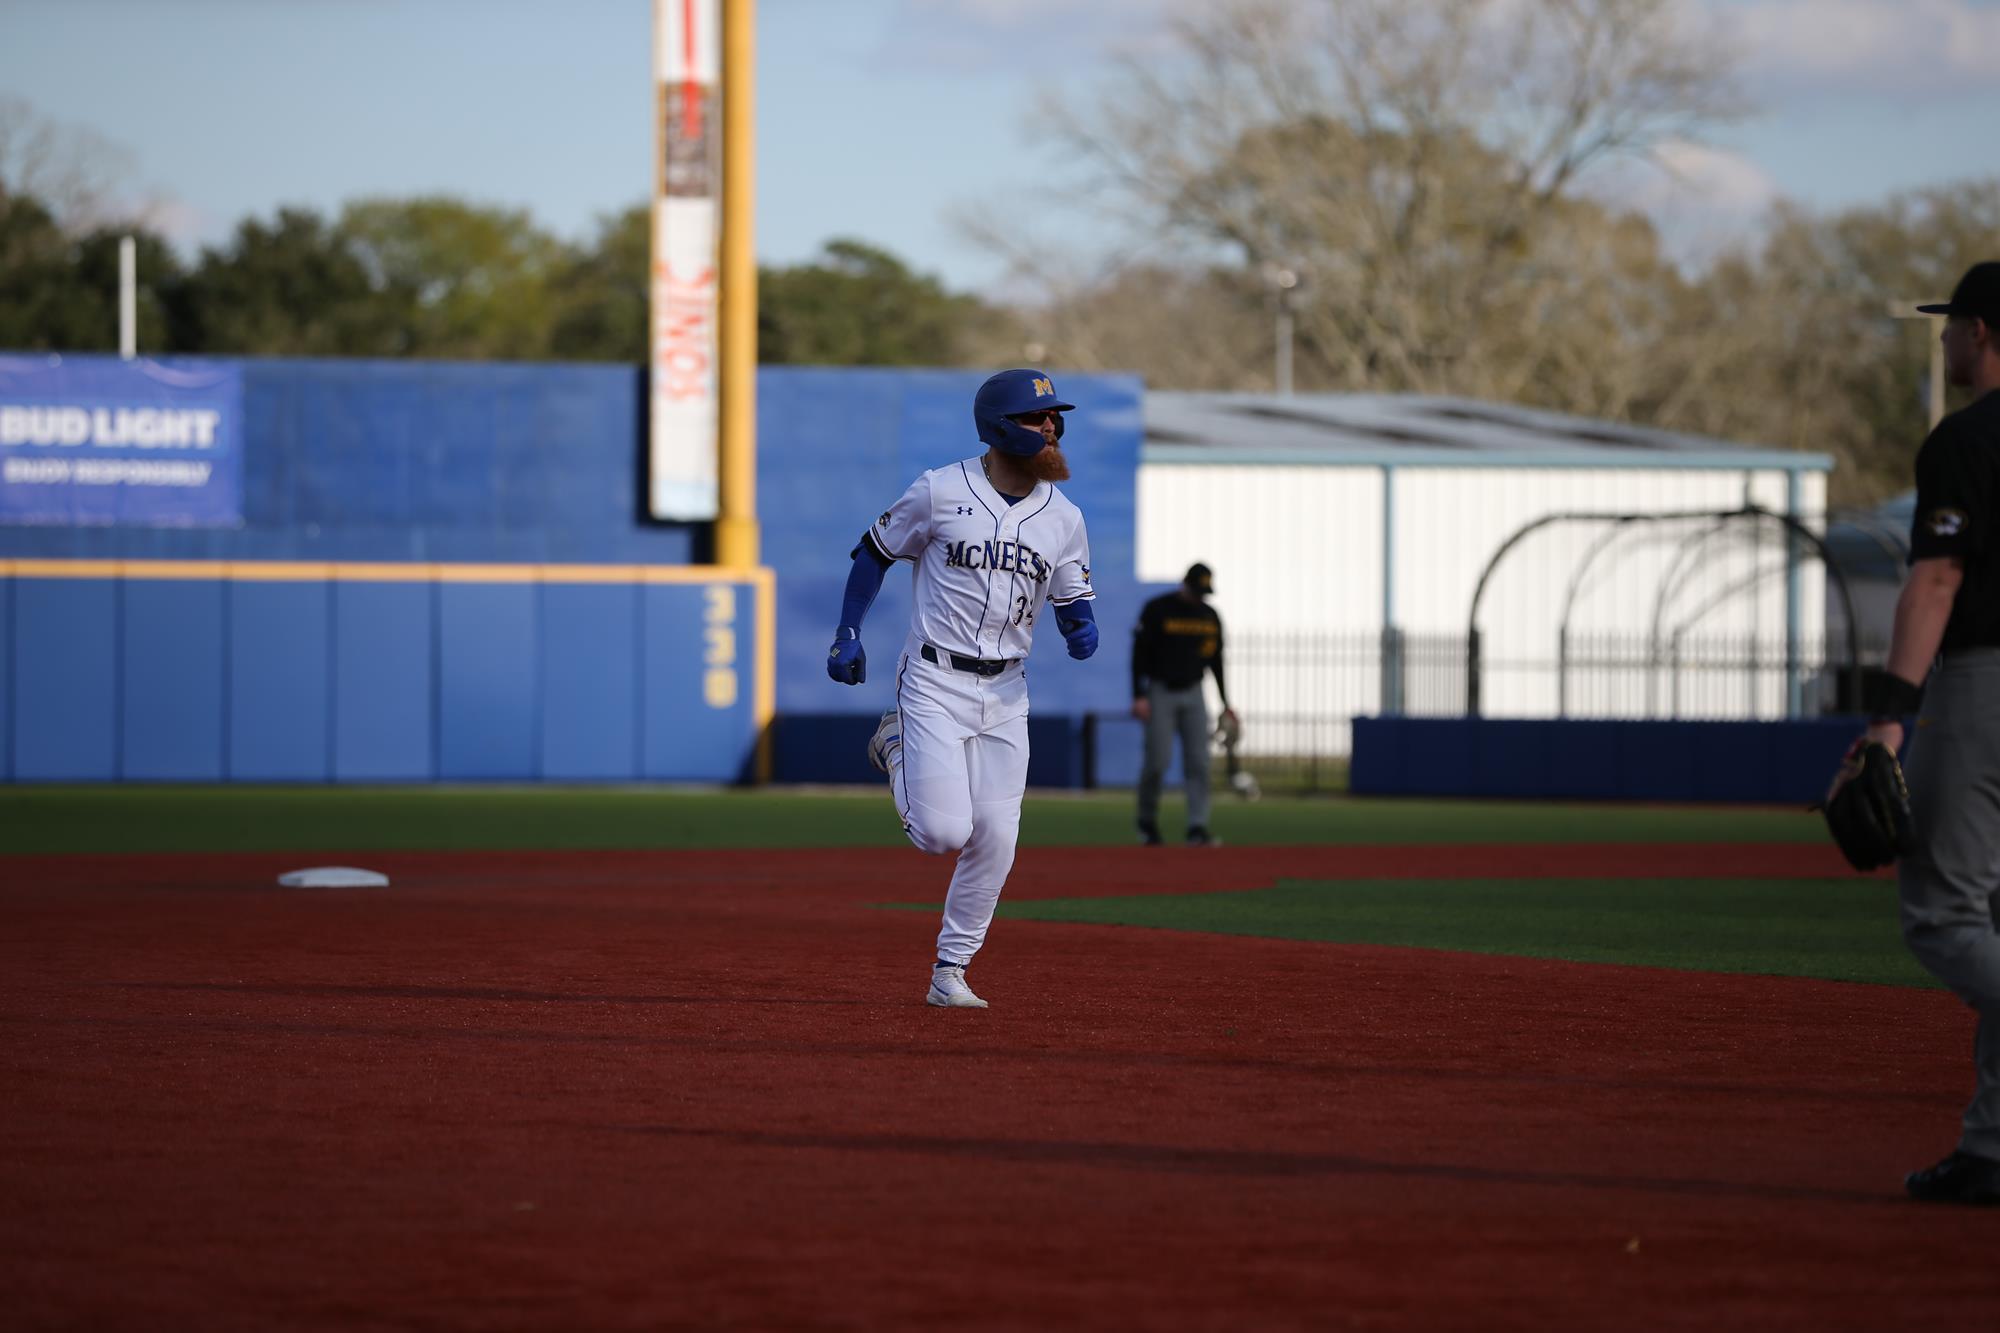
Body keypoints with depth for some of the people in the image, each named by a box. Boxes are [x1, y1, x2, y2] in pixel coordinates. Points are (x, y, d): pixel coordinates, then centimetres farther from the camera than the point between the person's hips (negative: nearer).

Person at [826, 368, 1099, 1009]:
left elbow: (1075, 608, 9)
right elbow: (875, 551, 6)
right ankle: (896, 748, 19)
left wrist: (1083, 630, -14)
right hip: (934, 683, -4)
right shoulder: (938, 492, -7)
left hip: (1005, 693, 4)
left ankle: (949, 973, 14)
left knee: (995, 842, -2)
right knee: (944, 832, -14)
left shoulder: (1064, 519, 4)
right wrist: (847, 633, 0)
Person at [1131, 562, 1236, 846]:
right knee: (1158, 759, -10)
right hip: (1160, 692, -4)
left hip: (1193, 694, 4)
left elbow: (1216, 660, 15)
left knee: (1198, 761, -5)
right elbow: (1139, 652, -9)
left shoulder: (1210, 615, 7)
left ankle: (1198, 827, -8)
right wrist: (1139, 696, -16)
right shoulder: (1157, 609, -8)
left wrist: (1225, 703, 14)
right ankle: (1147, 820, 11)